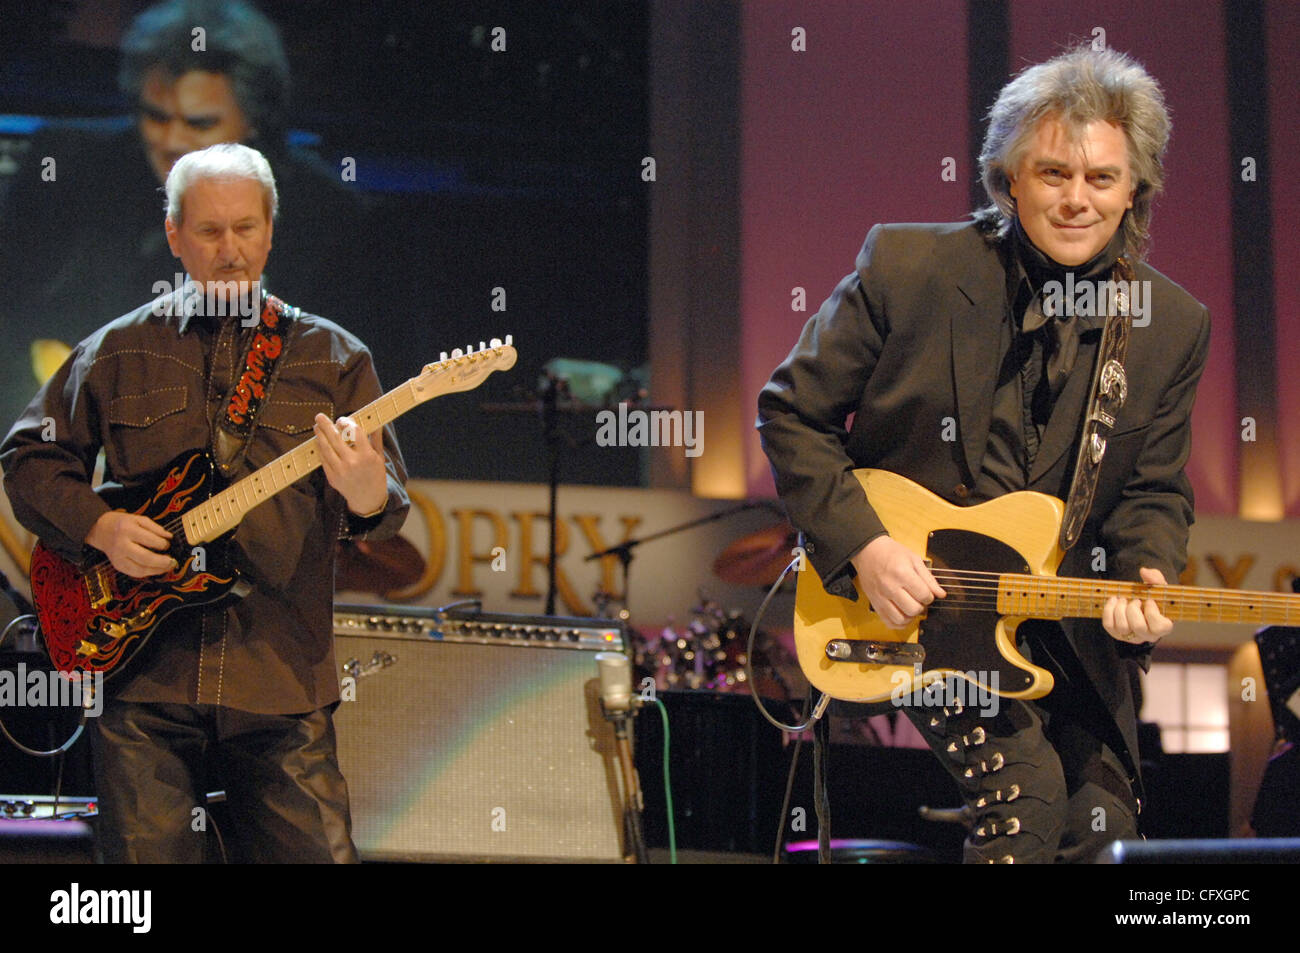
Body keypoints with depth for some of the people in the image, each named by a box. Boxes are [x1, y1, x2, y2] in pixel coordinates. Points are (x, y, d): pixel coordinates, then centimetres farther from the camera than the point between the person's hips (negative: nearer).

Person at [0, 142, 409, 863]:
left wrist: (369, 498, -21)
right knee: (144, 853, -1)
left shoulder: (332, 356, 9)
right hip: (145, 670, 0)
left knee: (315, 852, -3)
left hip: (282, 680, 0)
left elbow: (389, 502, 4)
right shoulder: (118, 351, 11)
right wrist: (99, 526, -5)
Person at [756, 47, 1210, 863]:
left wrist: (1144, 579, -16)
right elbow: (792, 412, -3)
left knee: (1103, 822, -2)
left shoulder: (1173, 325, 1)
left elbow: (1155, 491, 7)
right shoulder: (906, 267, -8)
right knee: (1025, 790, -22)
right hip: (910, 592, -4)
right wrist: (862, 546, -14)